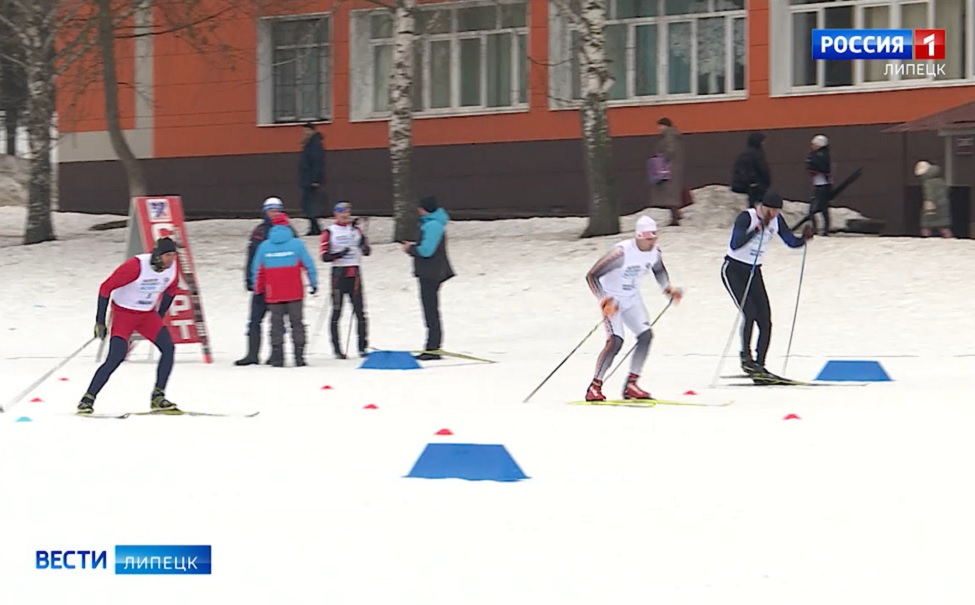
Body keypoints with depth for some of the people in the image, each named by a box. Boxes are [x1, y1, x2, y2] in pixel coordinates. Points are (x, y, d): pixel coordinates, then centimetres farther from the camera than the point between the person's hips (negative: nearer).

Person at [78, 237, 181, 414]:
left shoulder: (173, 267, -10)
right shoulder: (136, 266, -28)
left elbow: (170, 290, 14)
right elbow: (106, 288, -20)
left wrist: (160, 317, 17)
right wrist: (100, 321, -17)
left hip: (148, 314, 6)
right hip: (124, 313, -6)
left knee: (168, 348, -10)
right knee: (116, 358, -19)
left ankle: (158, 398, 2)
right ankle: (88, 399, -11)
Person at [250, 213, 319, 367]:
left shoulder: (264, 246, 0)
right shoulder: (297, 244, -5)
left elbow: (256, 269, 5)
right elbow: (309, 265, -2)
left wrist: (258, 289, 18)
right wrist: (314, 283, 10)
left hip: (273, 295, 1)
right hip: (295, 293, -1)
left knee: (277, 325, 6)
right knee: (297, 323, 6)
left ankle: (277, 359, 1)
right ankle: (299, 358, 3)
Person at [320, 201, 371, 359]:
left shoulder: (355, 229, 13)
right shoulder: (329, 232, 3)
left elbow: (366, 251, 9)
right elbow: (325, 255, -5)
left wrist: (361, 237, -7)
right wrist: (338, 254, -22)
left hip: (354, 274, 3)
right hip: (338, 273, -3)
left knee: (359, 311, 0)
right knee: (337, 311, -2)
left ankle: (363, 347, 4)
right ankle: (337, 349, 2)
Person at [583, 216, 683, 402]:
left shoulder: (655, 252, -9)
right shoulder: (622, 252, -30)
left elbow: (659, 270, 16)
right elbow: (591, 275, -28)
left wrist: (668, 288, -1)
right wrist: (604, 300, -37)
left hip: (632, 298, 7)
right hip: (612, 299, -7)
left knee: (646, 335, -6)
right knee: (615, 341, -20)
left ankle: (630, 385, 3)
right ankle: (595, 387, -9)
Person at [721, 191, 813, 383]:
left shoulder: (776, 221, -1)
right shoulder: (746, 218, -20)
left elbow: (792, 242, 3)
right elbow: (735, 245, -31)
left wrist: (804, 238, -18)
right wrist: (756, 230, -38)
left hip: (753, 273, 6)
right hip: (733, 270, -6)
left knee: (765, 321, -3)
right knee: (749, 313, -21)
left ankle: (759, 366, 2)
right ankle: (746, 359, -7)